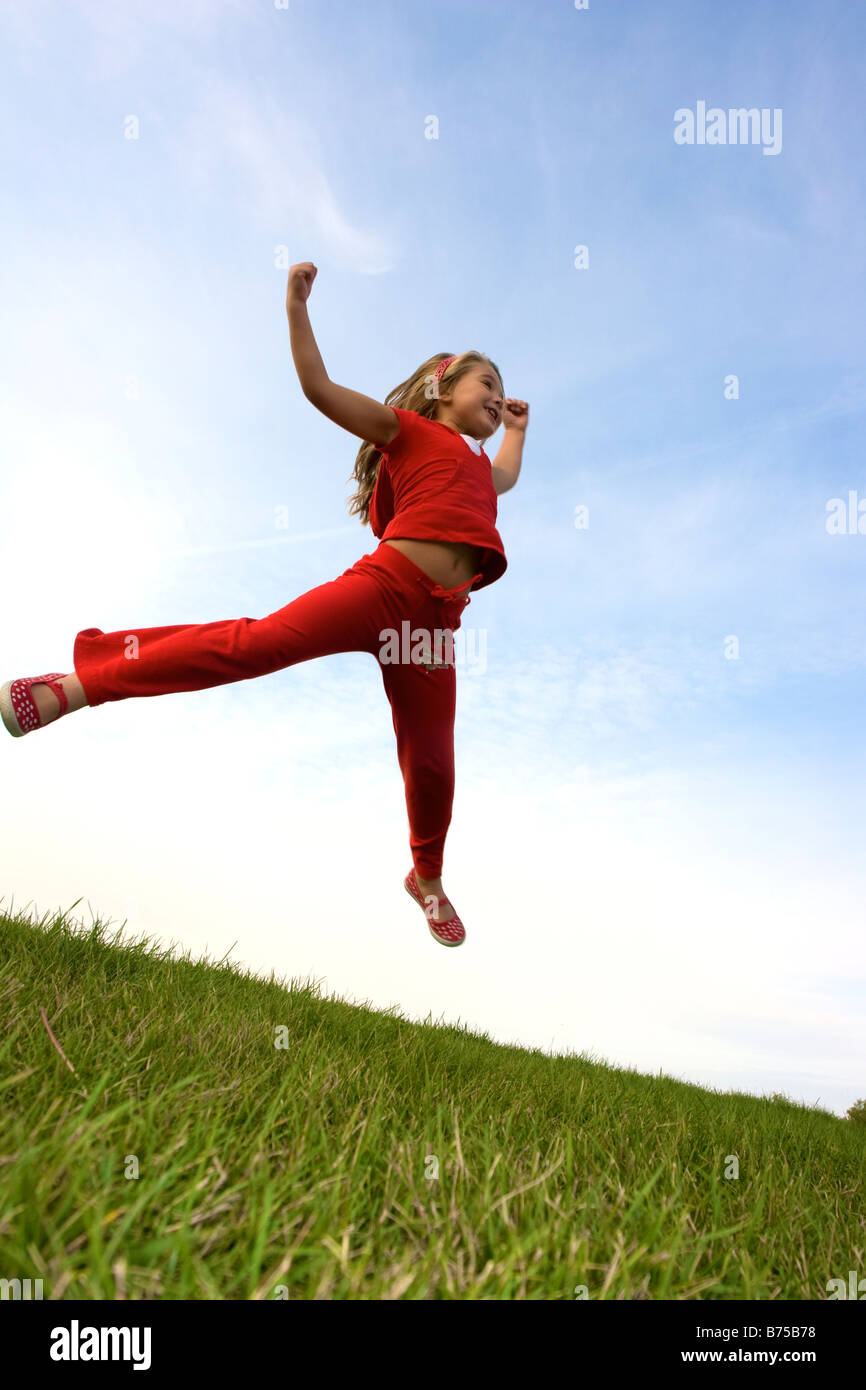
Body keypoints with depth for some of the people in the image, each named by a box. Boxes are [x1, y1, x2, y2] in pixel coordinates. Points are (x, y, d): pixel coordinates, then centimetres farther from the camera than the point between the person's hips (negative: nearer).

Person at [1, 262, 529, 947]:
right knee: (258, 641, -23)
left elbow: (509, 476, 53)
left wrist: (517, 426, 54)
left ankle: (427, 879, 30)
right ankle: (82, 681, -15)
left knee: (432, 761, 8)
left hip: (433, 620, 6)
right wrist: (297, 306, -1)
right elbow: (319, 388, 2)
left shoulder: (478, 467, 29)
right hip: (382, 583, -6)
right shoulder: (408, 428, 10)